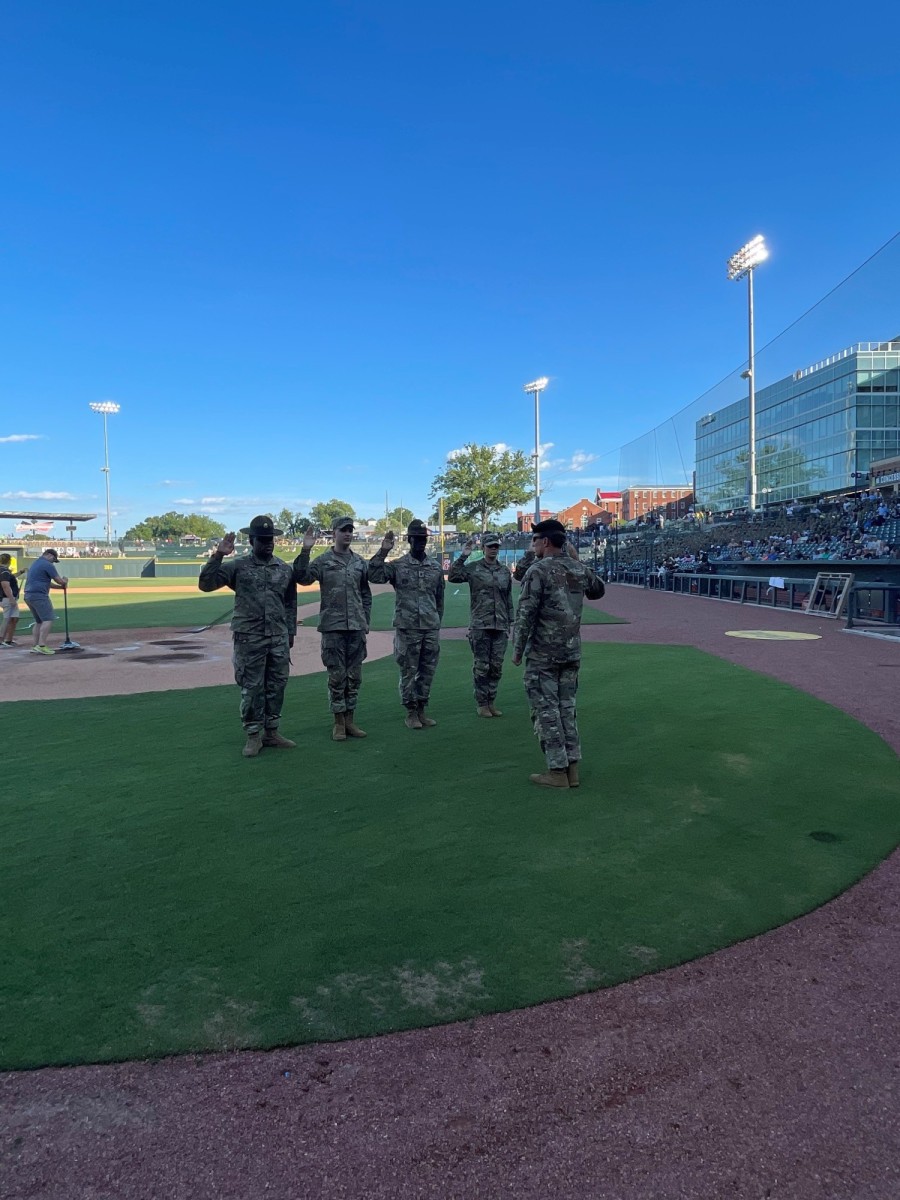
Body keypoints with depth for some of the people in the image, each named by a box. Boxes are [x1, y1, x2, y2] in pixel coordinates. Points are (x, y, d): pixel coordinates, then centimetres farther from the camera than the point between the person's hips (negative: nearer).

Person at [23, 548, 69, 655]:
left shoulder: (35, 564, 23)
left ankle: (35, 646, 14)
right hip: (39, 595, -10)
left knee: (39, 621, 15)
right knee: (48, 619, -12)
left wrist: (60, 586, 20)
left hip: (28, 595, 10)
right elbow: (59, 580, -7)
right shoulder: (47, 565, -8)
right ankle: (41, 646, -21)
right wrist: (65, 581, 15)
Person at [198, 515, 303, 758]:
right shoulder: (238, 567, -1)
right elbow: (205, 583, -8)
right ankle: (253, 736, 13)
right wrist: (218, 556, -17)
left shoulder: (285, 569, 8)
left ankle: (271, 732, 22)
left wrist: (290, 632, 14)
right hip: (249, 639, -3)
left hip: (279, 639, 3)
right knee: (252, 689, 2)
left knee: (277, 687, 9)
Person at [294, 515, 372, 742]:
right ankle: (339, 723, 12)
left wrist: (366, 620, 9)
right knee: (337, 676, 2)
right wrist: (305, 551, -25)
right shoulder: (323, 561, -1)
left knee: (354, 676, 8)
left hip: (357, 627, 4)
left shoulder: (360, 562, 10)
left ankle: (350, 721, 19)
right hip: (333, 627, -4)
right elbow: (302, 578, -16)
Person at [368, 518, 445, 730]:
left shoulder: (436, 567, 10)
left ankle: (421, 711, 20)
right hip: (407, 628, -4)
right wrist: (383, 551, -19)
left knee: (427, 671, 9)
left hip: (431, 628, 4)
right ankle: (410, 713, 14)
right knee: (408, 672, 3)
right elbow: (373, 575, -16)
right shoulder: (398, 566, -1)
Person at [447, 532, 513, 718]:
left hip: (500, 626, 4)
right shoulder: (473, 568, 0)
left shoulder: (505, 571, 11)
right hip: (480, 625, -4)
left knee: (496, 666, 8)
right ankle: (481, 704, 11)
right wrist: (462, 556, -18)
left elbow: (509, 599, 15)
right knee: (481, 666, 1)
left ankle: (492, 702, 19)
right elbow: (452, 577, -15)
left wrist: (509, 624, 13)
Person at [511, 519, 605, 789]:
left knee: (546, 711, 2)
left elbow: (525, 614, -16)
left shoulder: (538, 570, -13)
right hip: (572, 653, 6)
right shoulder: (580, 569, 5)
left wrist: (517, 650, -6)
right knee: (567, 708, 14)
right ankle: (572, 768, 17)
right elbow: (598, 591, 27)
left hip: (542, 655, -6)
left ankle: (557, 771, 5)